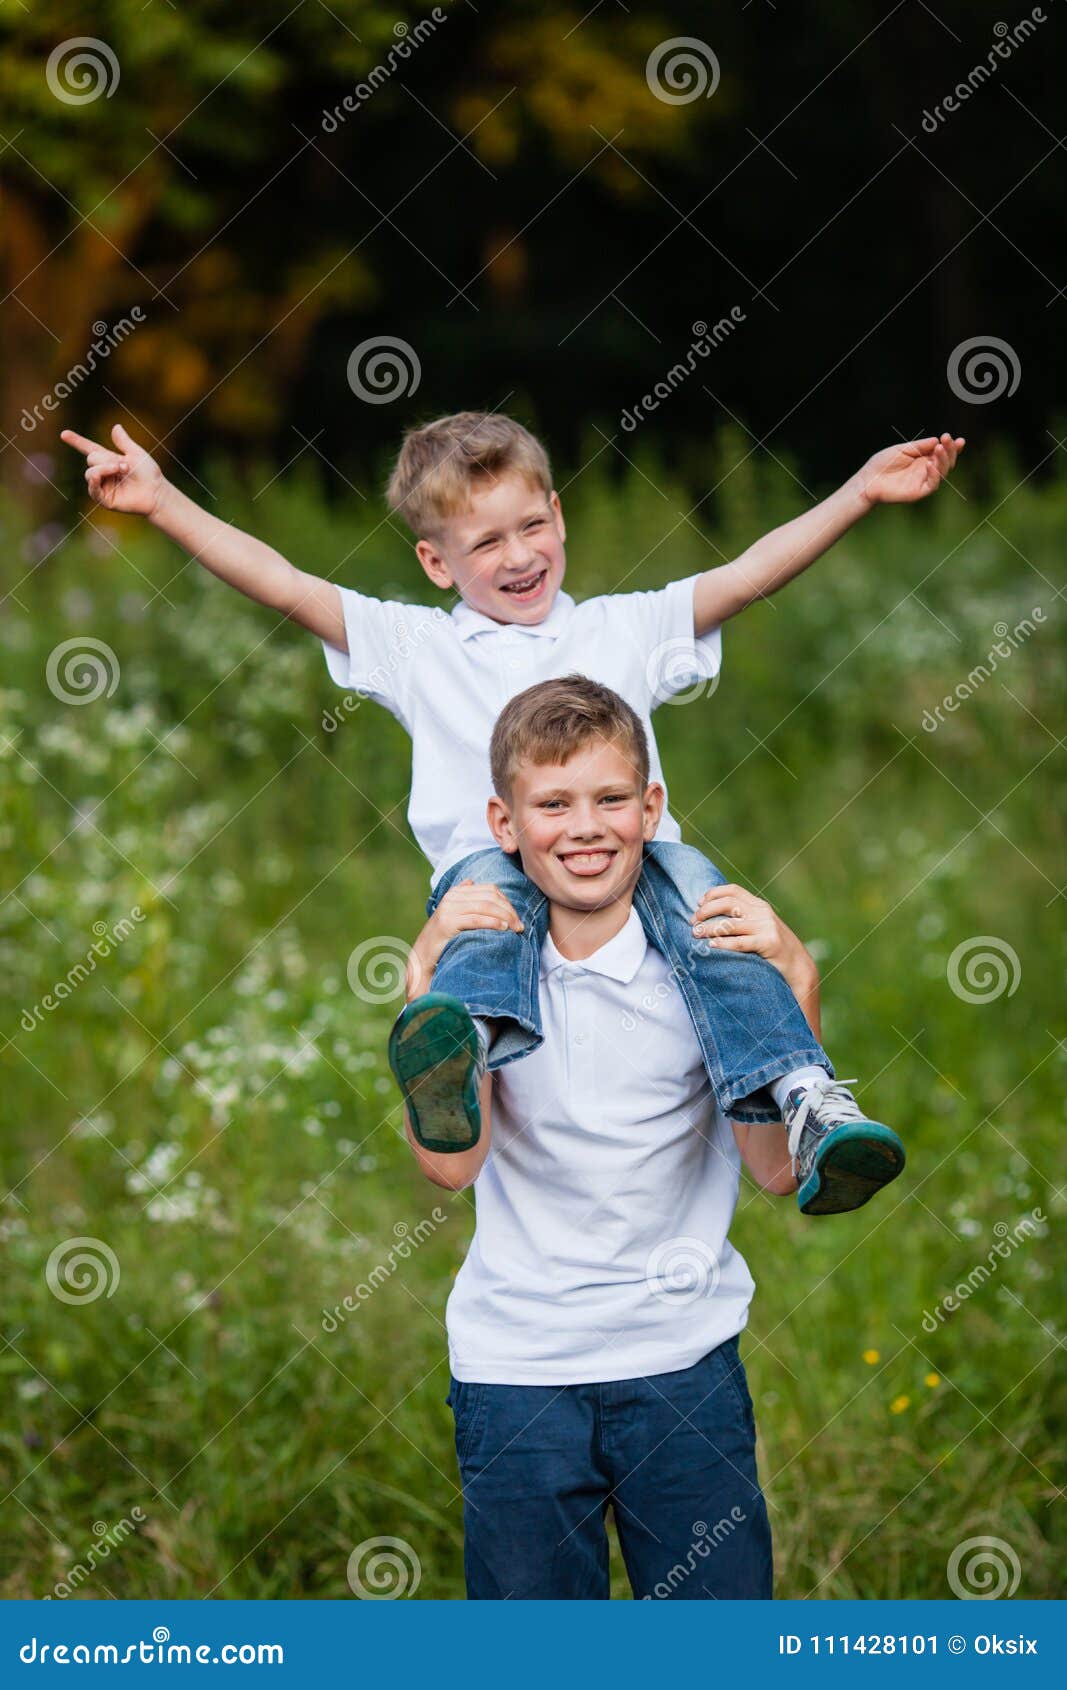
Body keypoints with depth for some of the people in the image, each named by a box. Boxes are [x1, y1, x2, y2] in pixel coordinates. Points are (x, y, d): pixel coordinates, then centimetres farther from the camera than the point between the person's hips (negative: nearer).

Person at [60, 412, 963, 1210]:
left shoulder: (623, 629, 26)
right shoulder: (414, 646, 23)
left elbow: (746, 576, 18)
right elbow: (285, 585, 15)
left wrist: (858, 492, 8)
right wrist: (162, 500, 6)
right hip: (495, 863, -1)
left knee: (687, 878, -33)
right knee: (485, 880, -36)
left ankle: (805, 1097, -48)